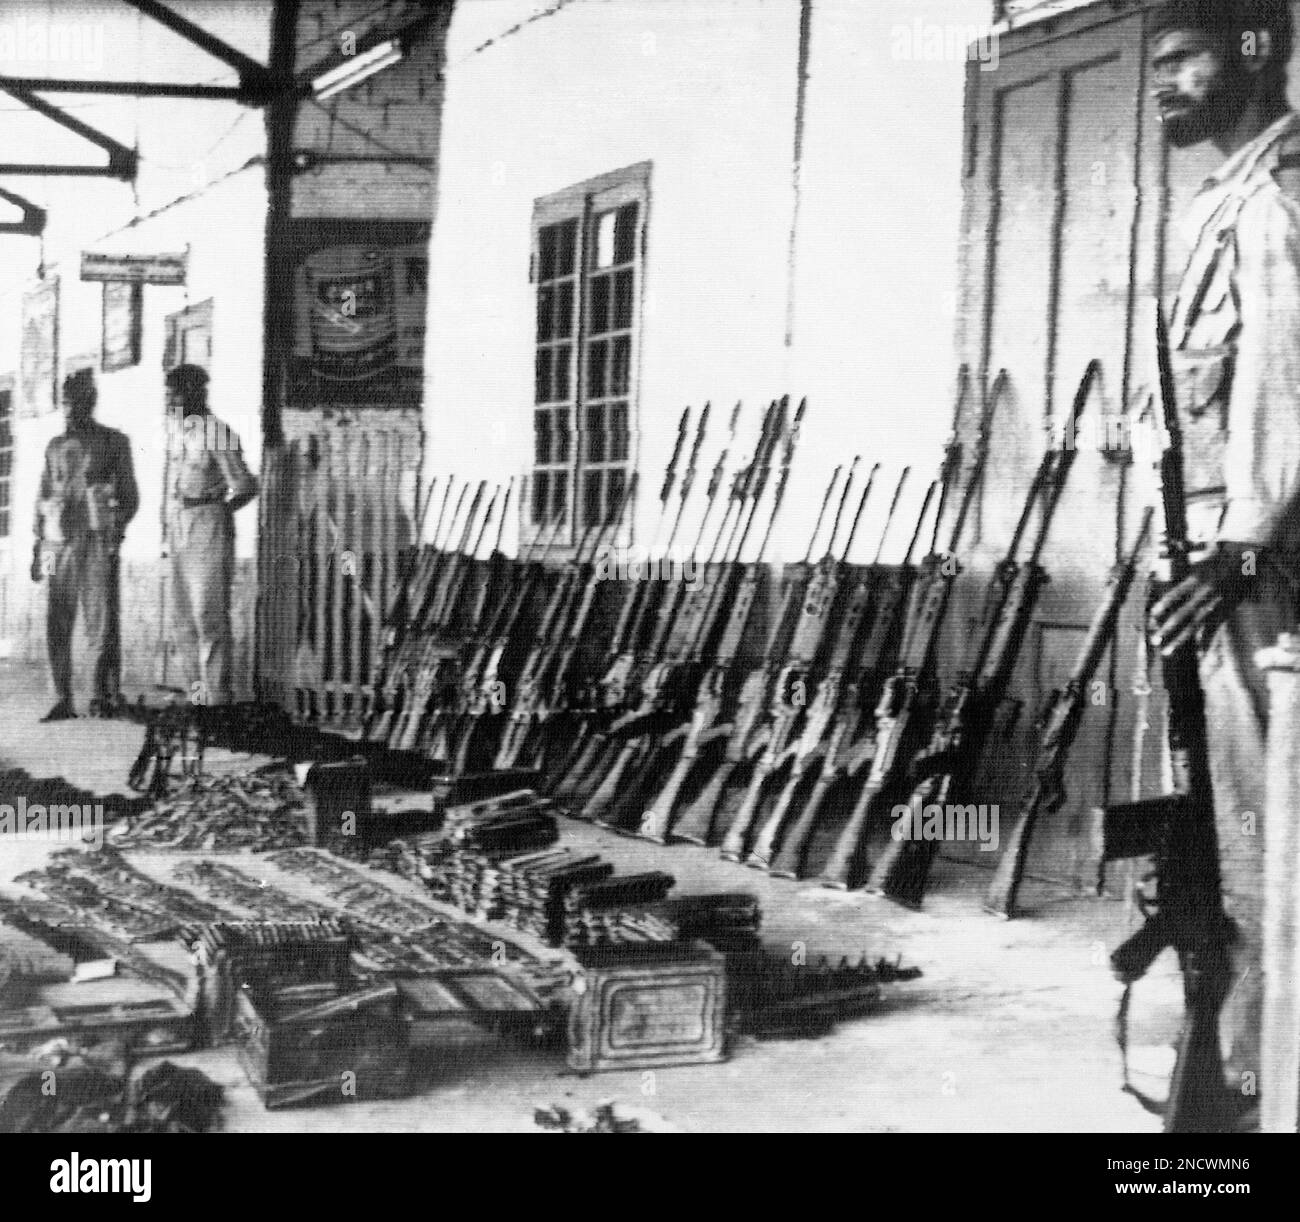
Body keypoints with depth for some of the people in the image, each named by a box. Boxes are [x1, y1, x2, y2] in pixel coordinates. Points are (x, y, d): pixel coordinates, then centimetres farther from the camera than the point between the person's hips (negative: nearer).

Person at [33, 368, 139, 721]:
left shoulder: (114, 441, 6)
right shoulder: (55, 447, 17)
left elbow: (130, 496, 5)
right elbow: (42, 499, 19)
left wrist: (115, 531, -10)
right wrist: (38, 546, 12)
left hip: (98, 542, -4)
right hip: (60, 542, 4)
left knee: (101, 622, -5)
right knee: (57, 624, 0)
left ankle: (105, 697, 2)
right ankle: (63, 701, 4)